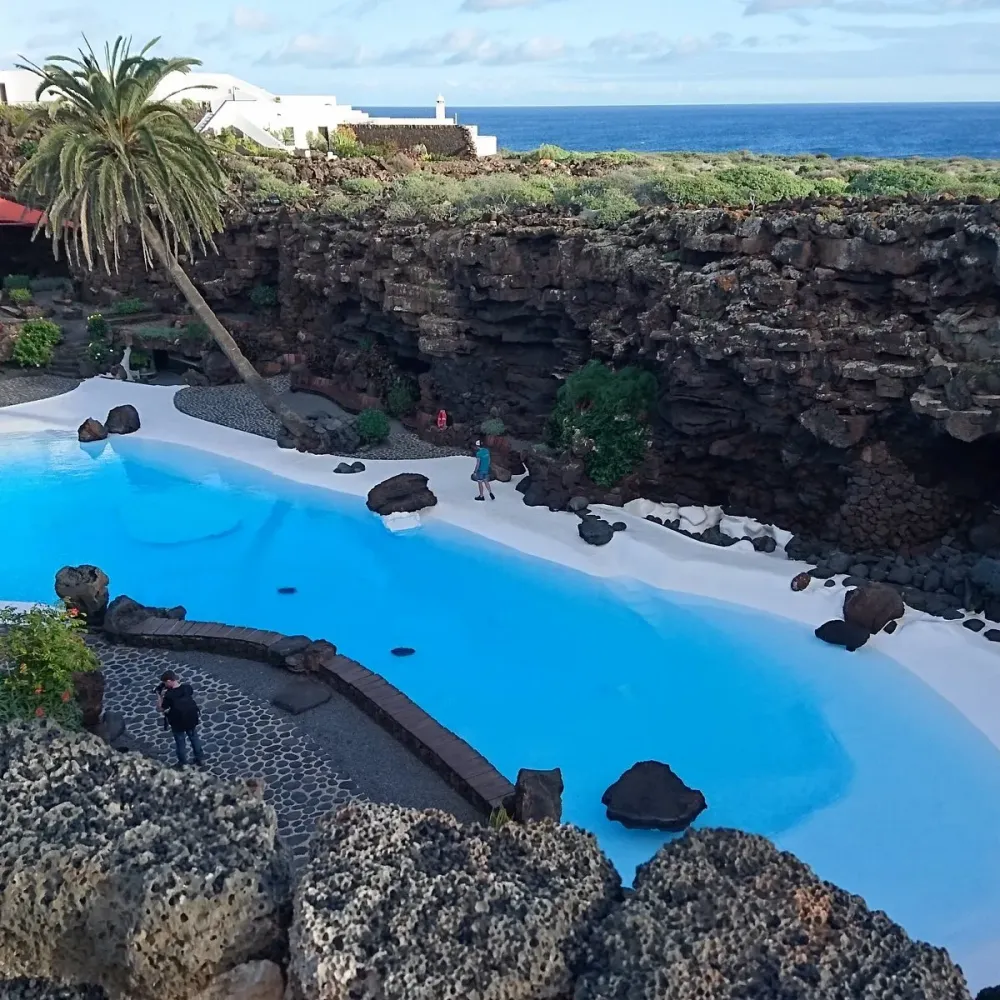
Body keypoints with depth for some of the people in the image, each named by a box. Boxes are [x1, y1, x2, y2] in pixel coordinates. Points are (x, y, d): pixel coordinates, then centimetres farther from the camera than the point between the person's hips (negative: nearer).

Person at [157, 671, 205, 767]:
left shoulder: (169, 695, -28)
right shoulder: (187, 687, -16)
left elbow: (159, 709, -17)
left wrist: (159, 695, -9)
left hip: (178, 723, -4)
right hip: (192, 719, 4)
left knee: (180, 743, 19)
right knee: (194, 738, 27)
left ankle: (183, 764, 36)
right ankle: (200, 758, 41)